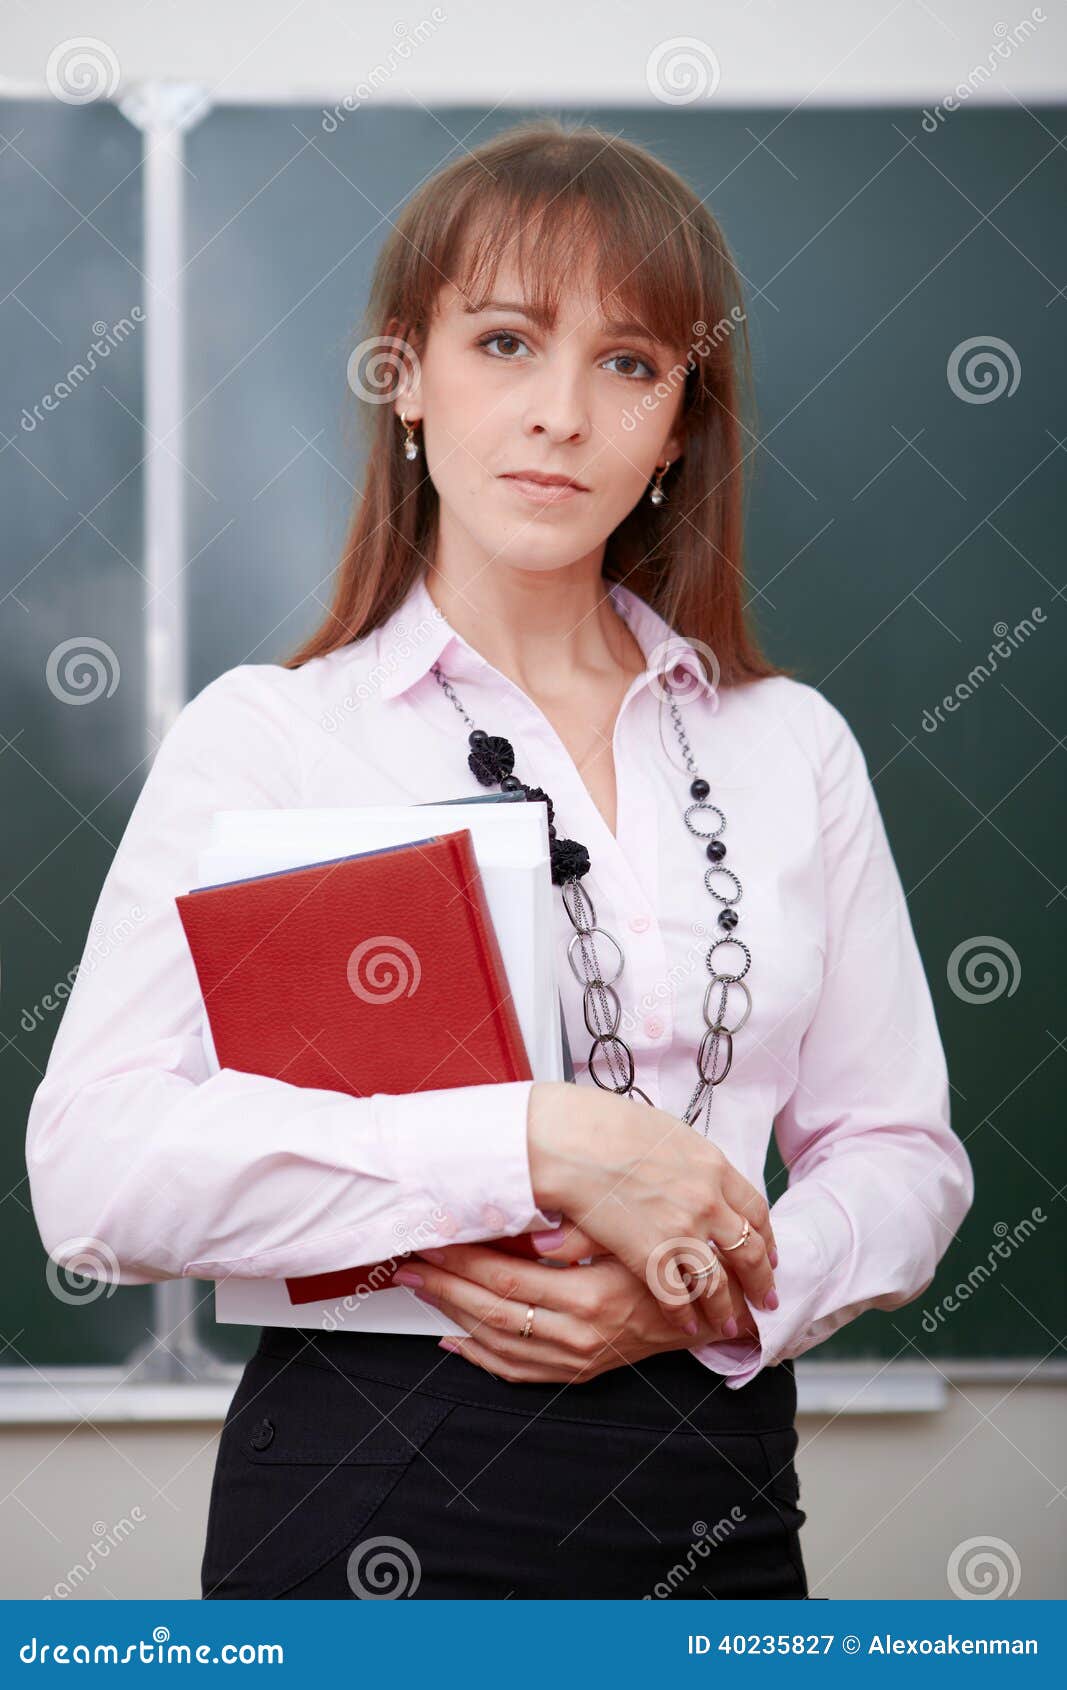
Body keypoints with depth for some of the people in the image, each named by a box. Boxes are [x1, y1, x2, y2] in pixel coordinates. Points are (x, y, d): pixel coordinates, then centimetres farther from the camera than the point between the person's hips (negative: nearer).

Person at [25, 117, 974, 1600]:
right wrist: (543, 1143, -22)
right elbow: (96, 1163, -16)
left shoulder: (793, 746, 7)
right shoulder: (268, 735, -4)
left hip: (715, 1503, 3)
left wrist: (707, 1297, -13)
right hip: (374, 1509, -3)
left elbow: (899, 1150, 7)